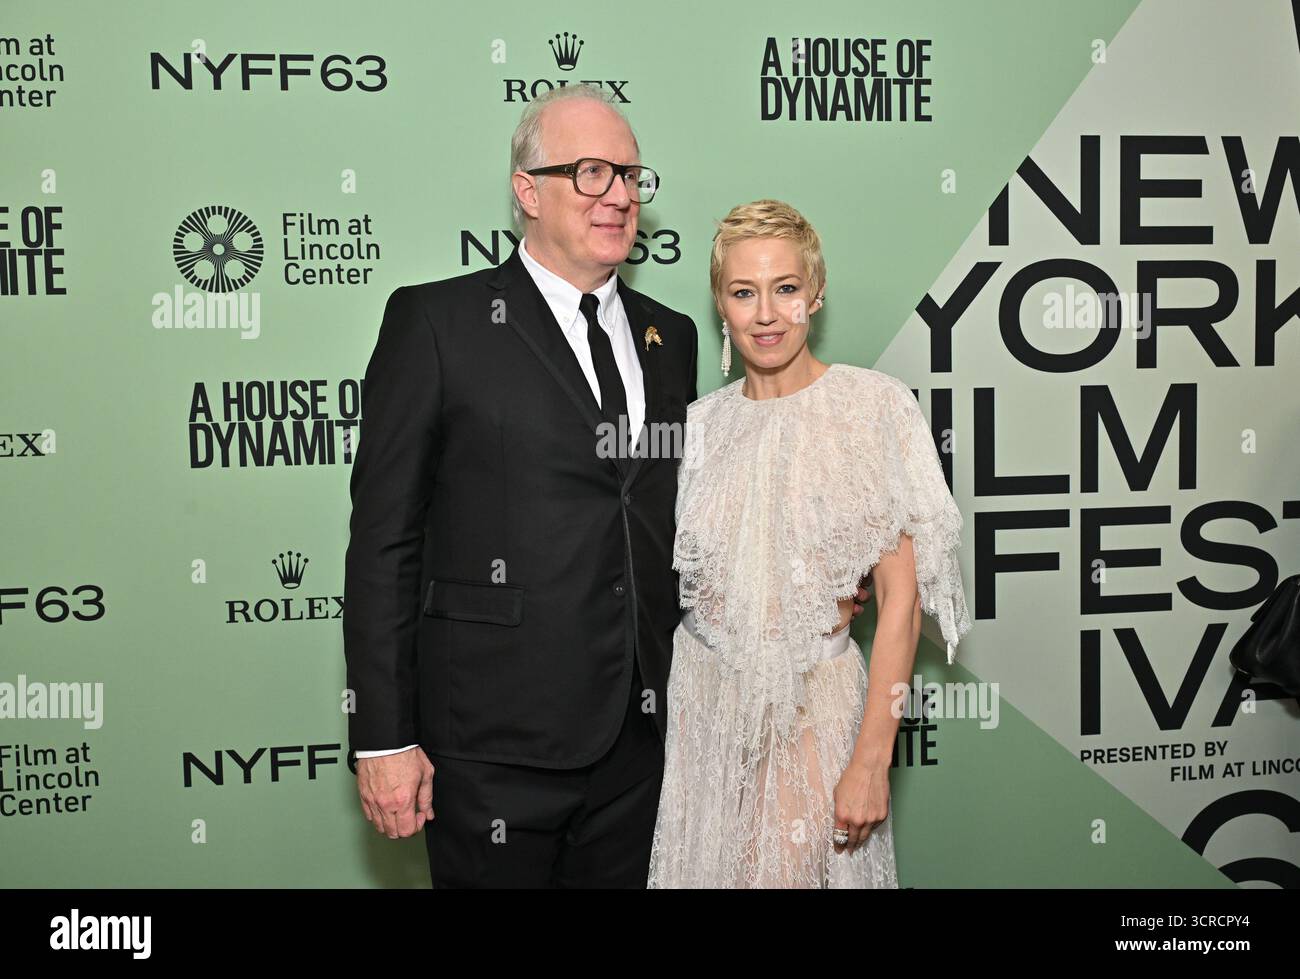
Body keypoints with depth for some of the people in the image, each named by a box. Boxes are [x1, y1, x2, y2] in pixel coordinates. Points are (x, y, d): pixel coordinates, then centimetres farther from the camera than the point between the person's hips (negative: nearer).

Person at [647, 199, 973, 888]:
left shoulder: (873, 405, -9)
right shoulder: (704, 422, 3)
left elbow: (899, 597, -11)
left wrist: (872, 760, -15)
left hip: (813, 700, -3)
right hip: (702, 699, 4)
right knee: (703, 866, 13)